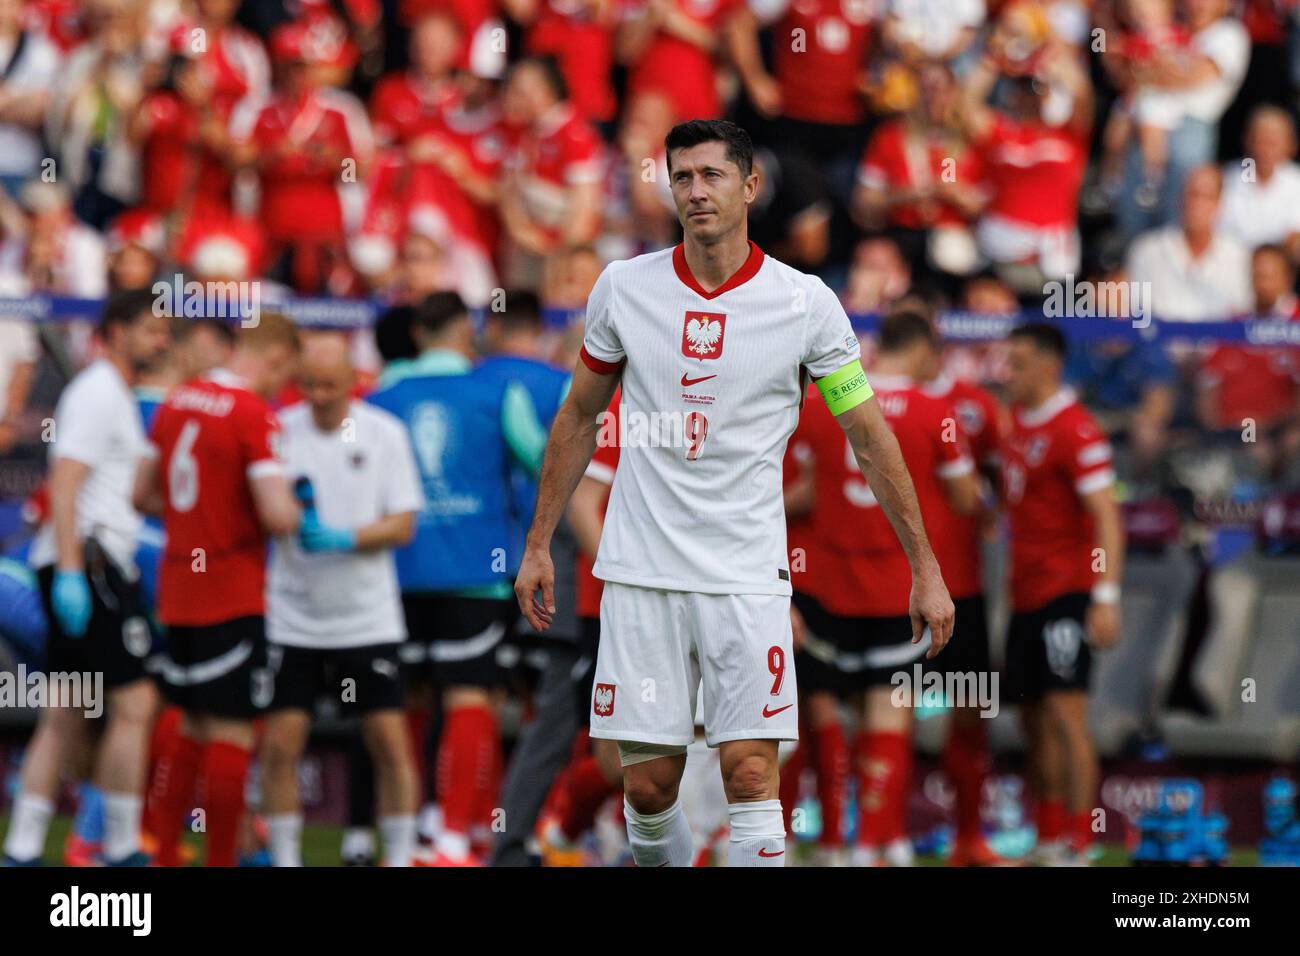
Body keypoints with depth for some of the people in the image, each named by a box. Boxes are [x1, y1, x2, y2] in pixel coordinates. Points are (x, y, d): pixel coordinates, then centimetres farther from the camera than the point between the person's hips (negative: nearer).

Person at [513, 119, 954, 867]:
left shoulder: (807, 303, -4)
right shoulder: (624, 288, 2)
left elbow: (869, 435, 3)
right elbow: (580, 417, 15)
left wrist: (926, 568, 3)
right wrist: (540, 544, 13)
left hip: (747, 575, -2)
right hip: (641, 571, 2)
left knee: (751, 773, -11)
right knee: (648, 784, 0)